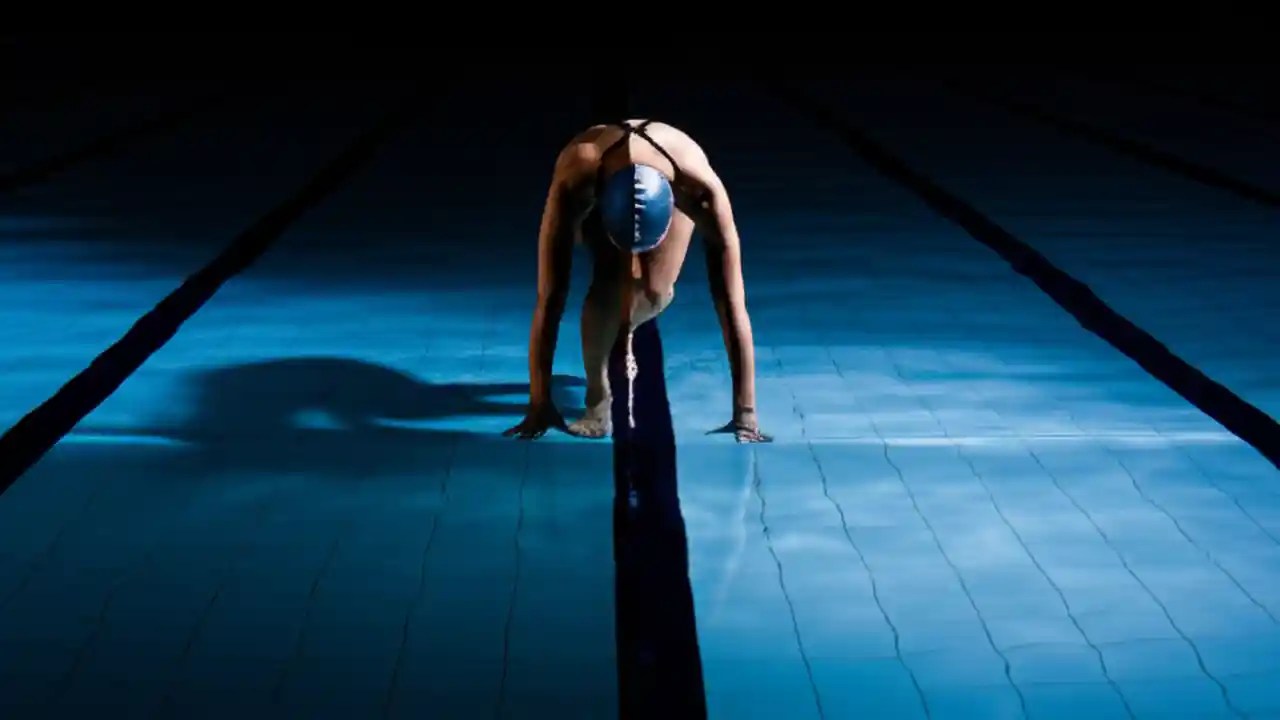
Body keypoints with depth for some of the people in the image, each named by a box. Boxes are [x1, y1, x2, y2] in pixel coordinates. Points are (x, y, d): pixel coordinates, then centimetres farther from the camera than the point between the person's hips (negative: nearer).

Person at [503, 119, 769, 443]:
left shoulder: (700, 190, -45)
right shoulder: (573, 187, -45)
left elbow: (731, 304, -43)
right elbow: (549, 299, -41)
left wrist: (745, 411, -44)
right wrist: (539, 404, -39)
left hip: (675, 186, 1)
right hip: (596, 192, -1)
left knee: (654, 292, -17)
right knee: (609, 285, -29)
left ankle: (622, 331, 21)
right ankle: (597, 395, -5)